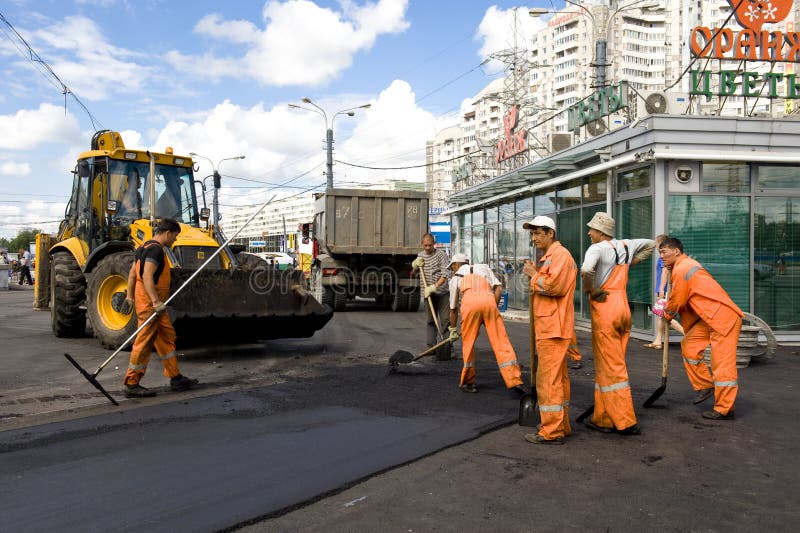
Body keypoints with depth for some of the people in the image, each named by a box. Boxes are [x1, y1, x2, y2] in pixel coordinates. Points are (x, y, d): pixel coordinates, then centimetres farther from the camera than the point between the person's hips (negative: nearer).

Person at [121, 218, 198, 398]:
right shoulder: (156, 249, -15)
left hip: (153, 304, 11)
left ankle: (175, 378, 21)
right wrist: (156, 302, -31)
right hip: (150, 302, -11)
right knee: (144, 343, -5)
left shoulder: (145, 248, 17)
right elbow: (147, 277, -26)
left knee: (167, 337, 15)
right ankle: (132, 385, 2)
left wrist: (130, 297, 22)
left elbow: (132, 274, 20)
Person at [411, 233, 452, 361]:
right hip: (429, 294, 5)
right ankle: (431, 347, 12)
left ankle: (447, 348, -6)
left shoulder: (441, 255, -9)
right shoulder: (420, 255, 11)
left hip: (443, 293, -5)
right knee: (430, 320, 7)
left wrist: (433, 287, -27)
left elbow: (445, 275, -17)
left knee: (446, 320, -8)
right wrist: (415, 263, 5)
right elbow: (413, 266, 29)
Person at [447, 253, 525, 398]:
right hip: (489, 300, 1)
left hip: (470, 302, -1)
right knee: (501, 343, 0)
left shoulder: (456, 277, 31)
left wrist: (453, 330, 46)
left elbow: (453, 308, 35)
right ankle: (515, 384, -6)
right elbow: (498, 288, 18)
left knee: (468, 343, 15)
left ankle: (468, 383, 22)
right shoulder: (484, 268, 36)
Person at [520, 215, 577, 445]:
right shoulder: (547, 257, 22)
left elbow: (554, 285, -22)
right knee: (558, 377, 15)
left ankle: (551, 431, -5)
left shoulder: (560, 254, -11)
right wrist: (535, 273, 8)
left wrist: (533, 274, -9)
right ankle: (562, 424, 24)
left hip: (553, 327, -11)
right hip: (547, 326, 11)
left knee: (548, 378, -9)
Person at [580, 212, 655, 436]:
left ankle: (626, 422, 1)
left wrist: (590, 289, -13)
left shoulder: (597, 248, -11)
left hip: (604, 309, -7)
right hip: (623, 308, 8)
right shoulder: (625, 245, 12)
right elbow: (650, 244, 30)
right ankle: (603, 418, 19)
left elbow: (586, 269, -31)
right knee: (606, 365, 13)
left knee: (611, 367, -2)